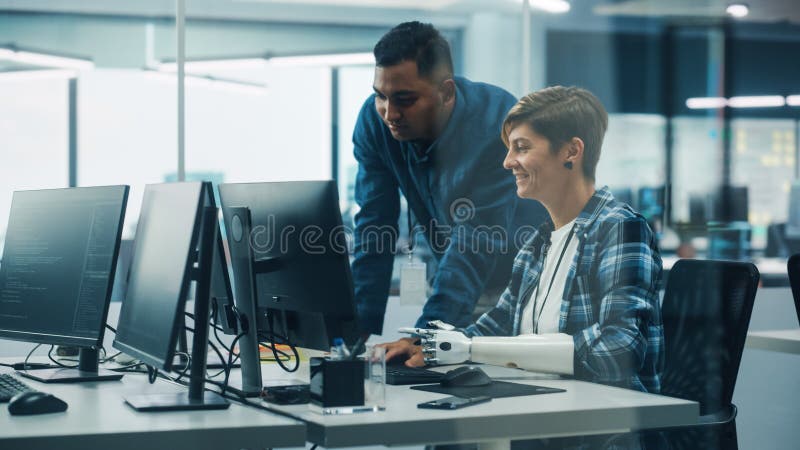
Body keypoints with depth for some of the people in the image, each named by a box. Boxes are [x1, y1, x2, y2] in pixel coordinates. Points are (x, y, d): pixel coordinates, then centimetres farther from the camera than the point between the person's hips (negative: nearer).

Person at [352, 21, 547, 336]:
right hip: (457, 282, 4)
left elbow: (475, 245, -34)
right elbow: (373, 233, -12)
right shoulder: (374, 121, -13)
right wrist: (361, 331, -20)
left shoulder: (499, 124, -28)